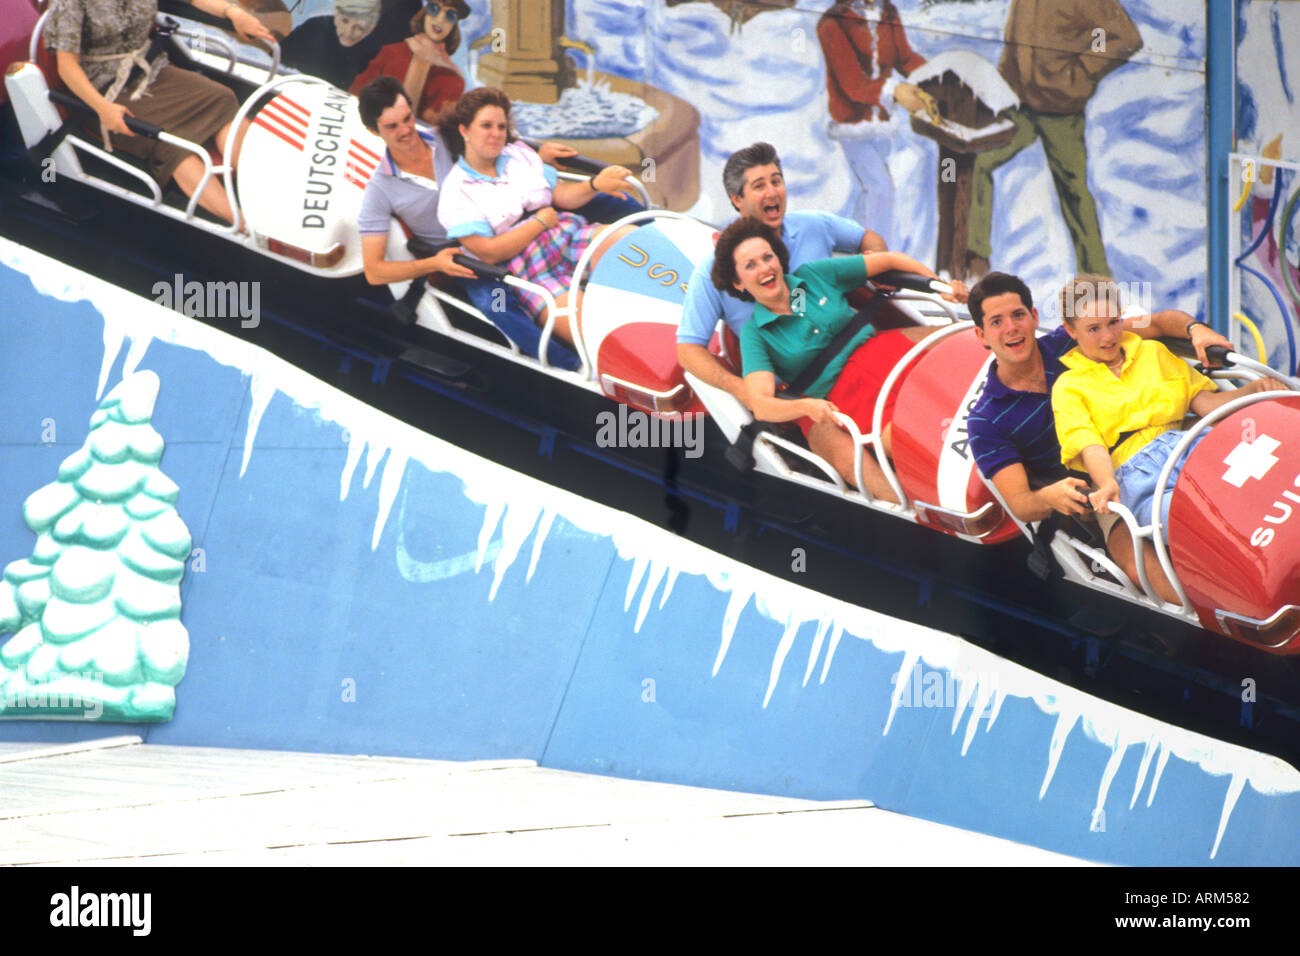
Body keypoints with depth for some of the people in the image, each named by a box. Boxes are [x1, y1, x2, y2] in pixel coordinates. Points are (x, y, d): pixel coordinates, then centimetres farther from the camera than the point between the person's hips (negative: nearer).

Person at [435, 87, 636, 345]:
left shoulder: (518, 153, 18)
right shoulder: (455, 193, 0)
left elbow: (561, 195, 14)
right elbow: (489, 252, -9)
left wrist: (595, 185, -6)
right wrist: (541, 221, -5)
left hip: (570, 236, 5)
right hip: (527, 270, -5)